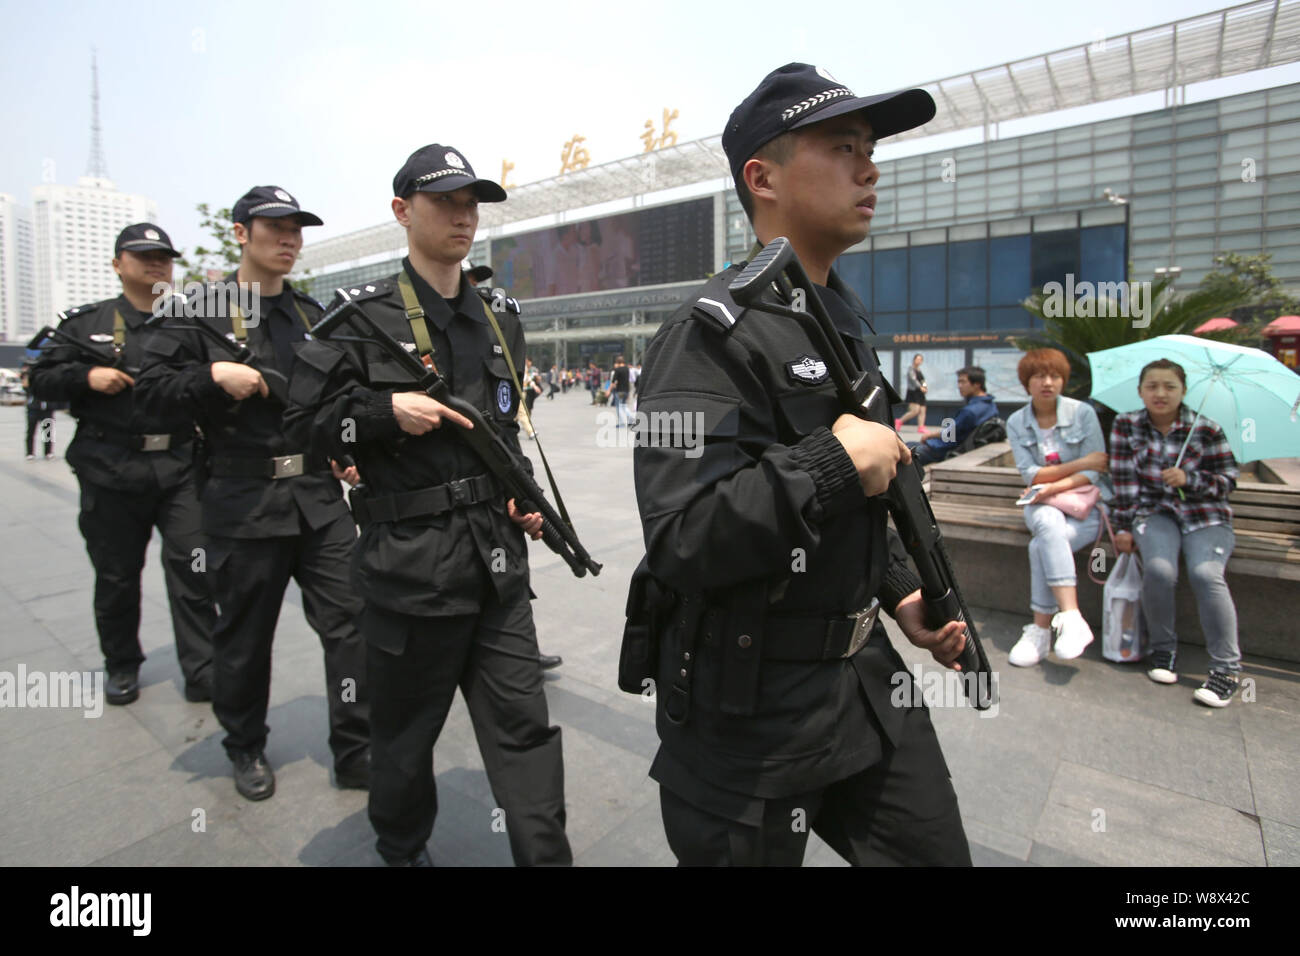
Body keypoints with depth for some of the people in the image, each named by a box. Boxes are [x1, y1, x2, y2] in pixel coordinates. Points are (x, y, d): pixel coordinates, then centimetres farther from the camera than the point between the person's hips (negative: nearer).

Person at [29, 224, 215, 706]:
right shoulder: (85, 322, 9)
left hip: (180, 467, 0)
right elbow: (42, 378, 9)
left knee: (192, 568, -3)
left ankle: (202, 673, 4)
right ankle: (121, 665, 30)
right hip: (110, 471, 1)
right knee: (116, 574, 12)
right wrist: (87, 377, -9)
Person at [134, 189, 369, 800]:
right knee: (245, 635, 11)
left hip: (319, 495, 4)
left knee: (349, 622, 1)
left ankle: (356, 754, 13)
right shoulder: (204, 312, 0)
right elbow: (152, 387, -2)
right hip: (243, 501, -3)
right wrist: (214, 375, -18)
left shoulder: (311, 313, 14)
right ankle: (246, 749, 33)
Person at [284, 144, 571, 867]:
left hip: (499, 559, 4)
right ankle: (402, 849, 41)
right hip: (410, 558, -4)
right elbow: (307, 415, -3)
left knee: (524, 725, 8)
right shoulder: (364, 316, -4)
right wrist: (387, 411, -18)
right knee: (407, 730, 16)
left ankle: (548, 858, 22)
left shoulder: (501, 319, 12)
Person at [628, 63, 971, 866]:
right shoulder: (715, 335, -19)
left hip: (863, 675, 9)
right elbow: (682, 544, -30)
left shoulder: (847, 320, 11)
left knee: (938, 850, 20)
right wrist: (835, 461, -25)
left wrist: (901, 590, 11)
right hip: (750, 714, -8)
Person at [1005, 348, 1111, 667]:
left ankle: (1041, 629, -25)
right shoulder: (1016, 422, 4)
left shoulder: (1082, 412, -3)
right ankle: (1072, 618, -40)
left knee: (1042, 545, -32)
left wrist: (1056, 486, -21)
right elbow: (1030, 474, -4)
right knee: (1049, 524, -36)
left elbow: (1096, 470, -8)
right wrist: (1079, 464, -12)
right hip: (1043, 505, 2)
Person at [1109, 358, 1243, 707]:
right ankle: (1163, 650, -5)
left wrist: (1189, 479, -18)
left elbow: (1228, 480, 2)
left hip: (1206, 516, 0)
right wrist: (1124, 526, -4)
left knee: (1205, 573, -27)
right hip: (1155, 513, 1)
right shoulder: (1126, 426, 1)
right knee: (1158, 569, -27)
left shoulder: (1206, 430, -1)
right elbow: (1124, 481, 0)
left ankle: (1227, 668, -14)